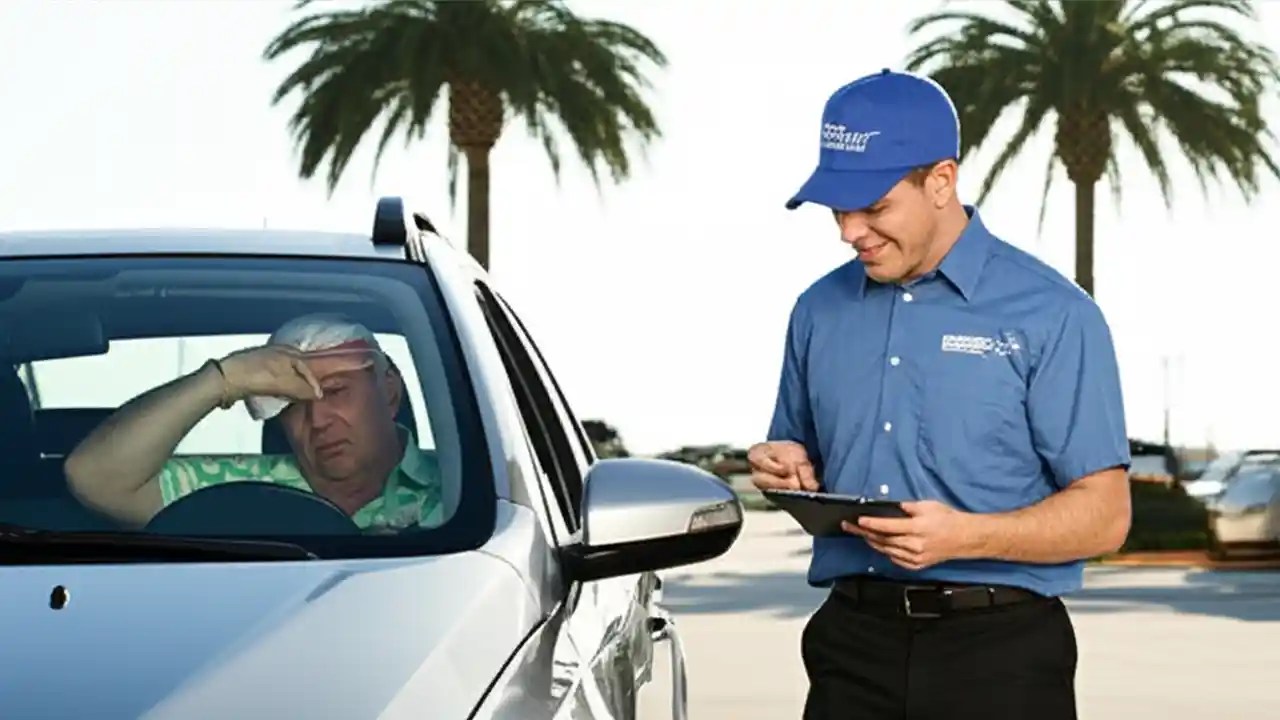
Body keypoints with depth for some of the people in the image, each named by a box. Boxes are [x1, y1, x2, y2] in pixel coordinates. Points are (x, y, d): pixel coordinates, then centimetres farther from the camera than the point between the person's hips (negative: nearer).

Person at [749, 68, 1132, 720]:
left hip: (999, 649, -4)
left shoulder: (1052, 316, -5)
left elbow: (1103, 515, -7)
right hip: (853, 641, 4)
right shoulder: (819, 310, 11)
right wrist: (789, 473, 1)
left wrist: (964, 535, -21)